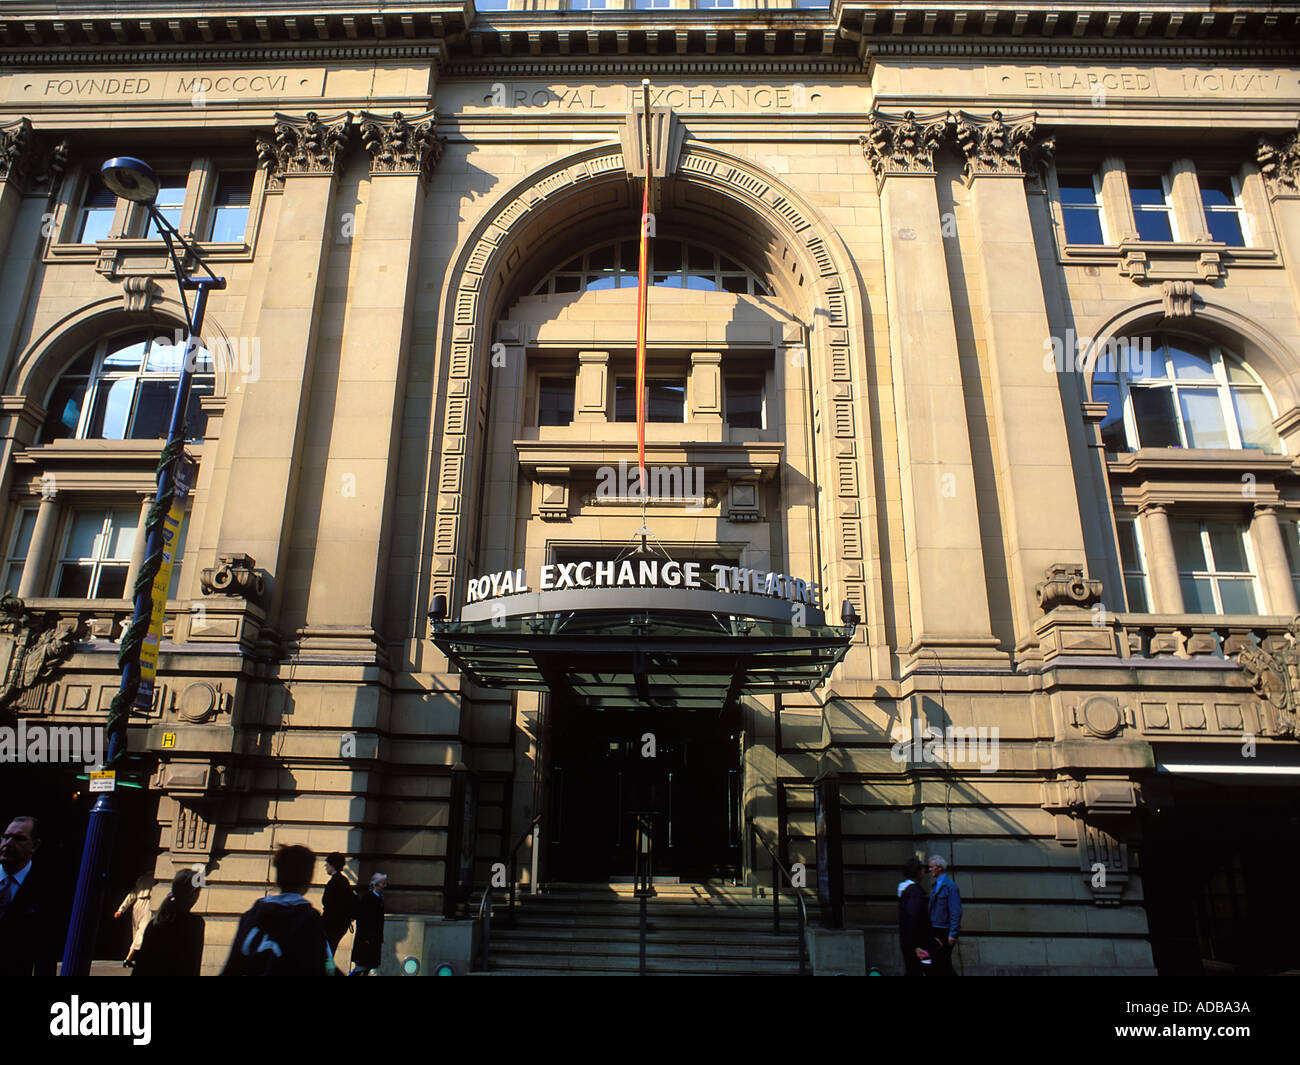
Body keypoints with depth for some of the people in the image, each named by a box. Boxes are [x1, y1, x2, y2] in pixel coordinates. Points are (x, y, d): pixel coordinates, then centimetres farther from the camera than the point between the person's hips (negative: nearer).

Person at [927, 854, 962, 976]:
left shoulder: (950, 886, -13)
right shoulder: (935, 885, 15)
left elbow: (956, 912, -17)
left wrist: (953, 935, -20)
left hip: (944, 933, -8)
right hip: (934, 931, 8)